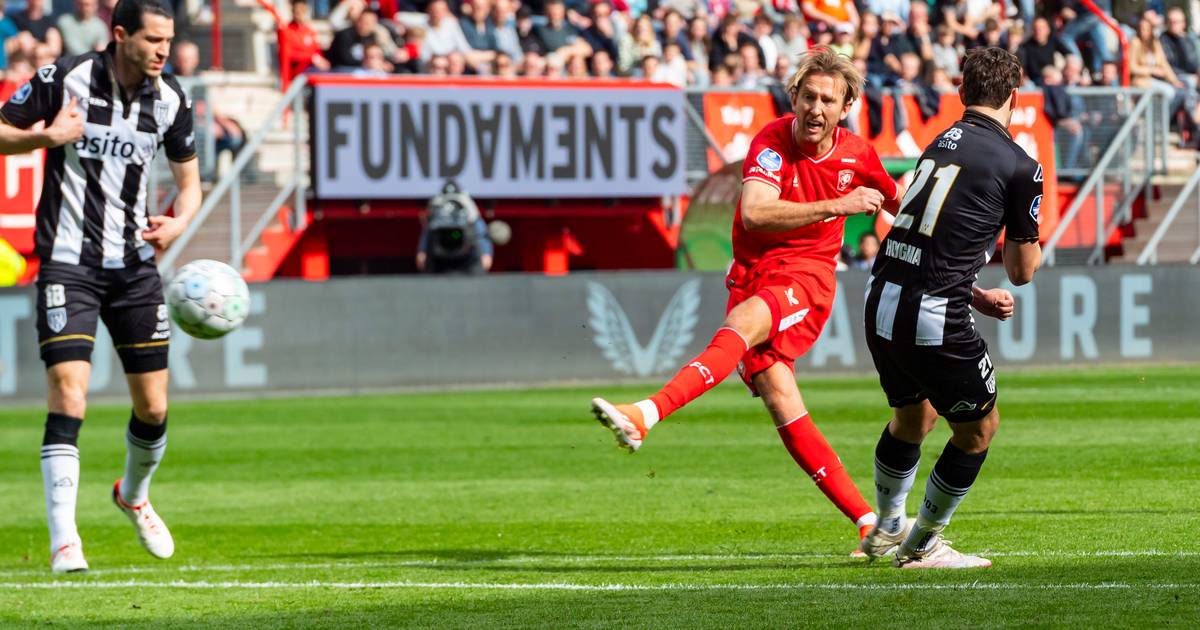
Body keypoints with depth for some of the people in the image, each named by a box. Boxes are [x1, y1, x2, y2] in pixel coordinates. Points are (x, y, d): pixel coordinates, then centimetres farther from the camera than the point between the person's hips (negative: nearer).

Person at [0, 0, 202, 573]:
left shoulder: (169, 98, 1)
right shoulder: (65, 79, -11)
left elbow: (189, 181, 13)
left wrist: (176, 223, -8)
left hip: (134, 264, 4)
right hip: (68, 262, -4)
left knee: (153, 407, 6)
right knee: (68, 397, -16)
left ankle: (134, 496, 37)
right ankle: (64, 541, -14)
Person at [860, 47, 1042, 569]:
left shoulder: (940, 144, 15)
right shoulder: (1018, 165, -5)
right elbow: (1022, 271, 4)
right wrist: (1031, 246, 25)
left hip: (881, 305, 7)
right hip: (934, 319, -7)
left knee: (911, 417, 31)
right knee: (979, 427, 15)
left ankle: (886, 528, 49)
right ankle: (922, 546, 23)